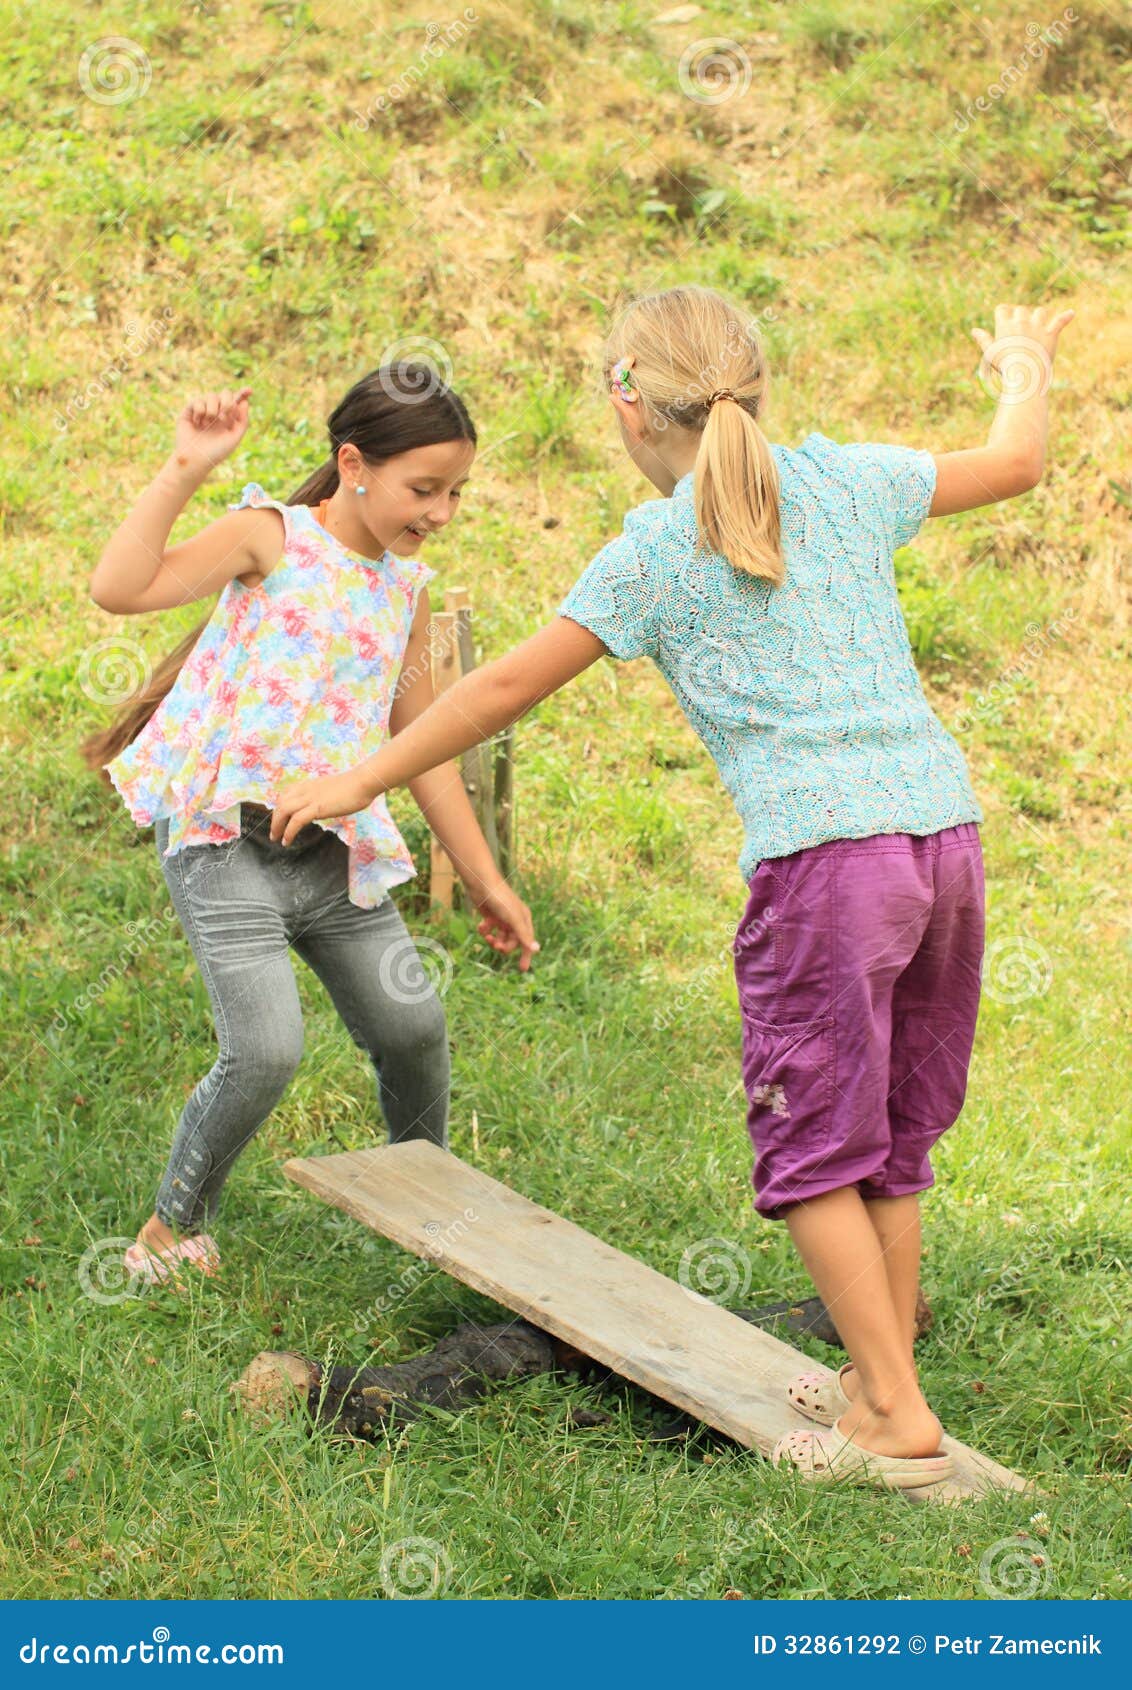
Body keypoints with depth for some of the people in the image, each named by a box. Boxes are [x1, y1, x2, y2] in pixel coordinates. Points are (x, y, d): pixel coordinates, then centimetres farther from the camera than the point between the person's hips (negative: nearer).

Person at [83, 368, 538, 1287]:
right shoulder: (272, 538, -7)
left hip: (338, 851, 6)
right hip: (228, 841, -6)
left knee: (414, 1026, 4)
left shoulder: (407, 586, 11)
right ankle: (175, 1226, 7)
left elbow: (422, 750, 17)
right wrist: (185, 470, -25)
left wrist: (487, 882, 17)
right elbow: (119, 589, -21)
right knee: (266, 1050, -16)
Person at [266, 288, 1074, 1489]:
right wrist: (1023, 368, 49)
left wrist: (362, 780, 15)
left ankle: (898, 1422, 2)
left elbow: (509, 684, 5)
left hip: (822, 851, -6)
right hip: (945, 828, 6)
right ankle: (879, 1381, 24)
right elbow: (1015, 463, 27)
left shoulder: (656, 550, 1)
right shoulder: (844, 479, 13)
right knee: (890, 1139, 16)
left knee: (811, 1148, 4)